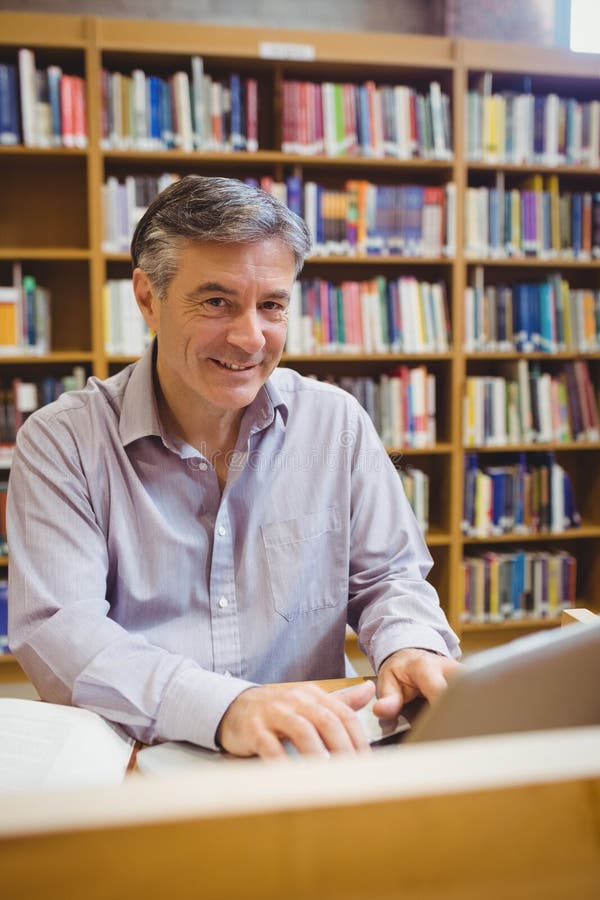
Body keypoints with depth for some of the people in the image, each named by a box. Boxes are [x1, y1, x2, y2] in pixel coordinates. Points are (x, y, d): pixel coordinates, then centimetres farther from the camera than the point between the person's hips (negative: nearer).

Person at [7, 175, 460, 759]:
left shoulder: (338, 424, 5)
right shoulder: (59, 443, -6)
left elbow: (388, 577, 10)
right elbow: (53, 632, -16)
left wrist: (410, 647, -15)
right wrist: (222, 707, -33)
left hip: (312, 765, 5)